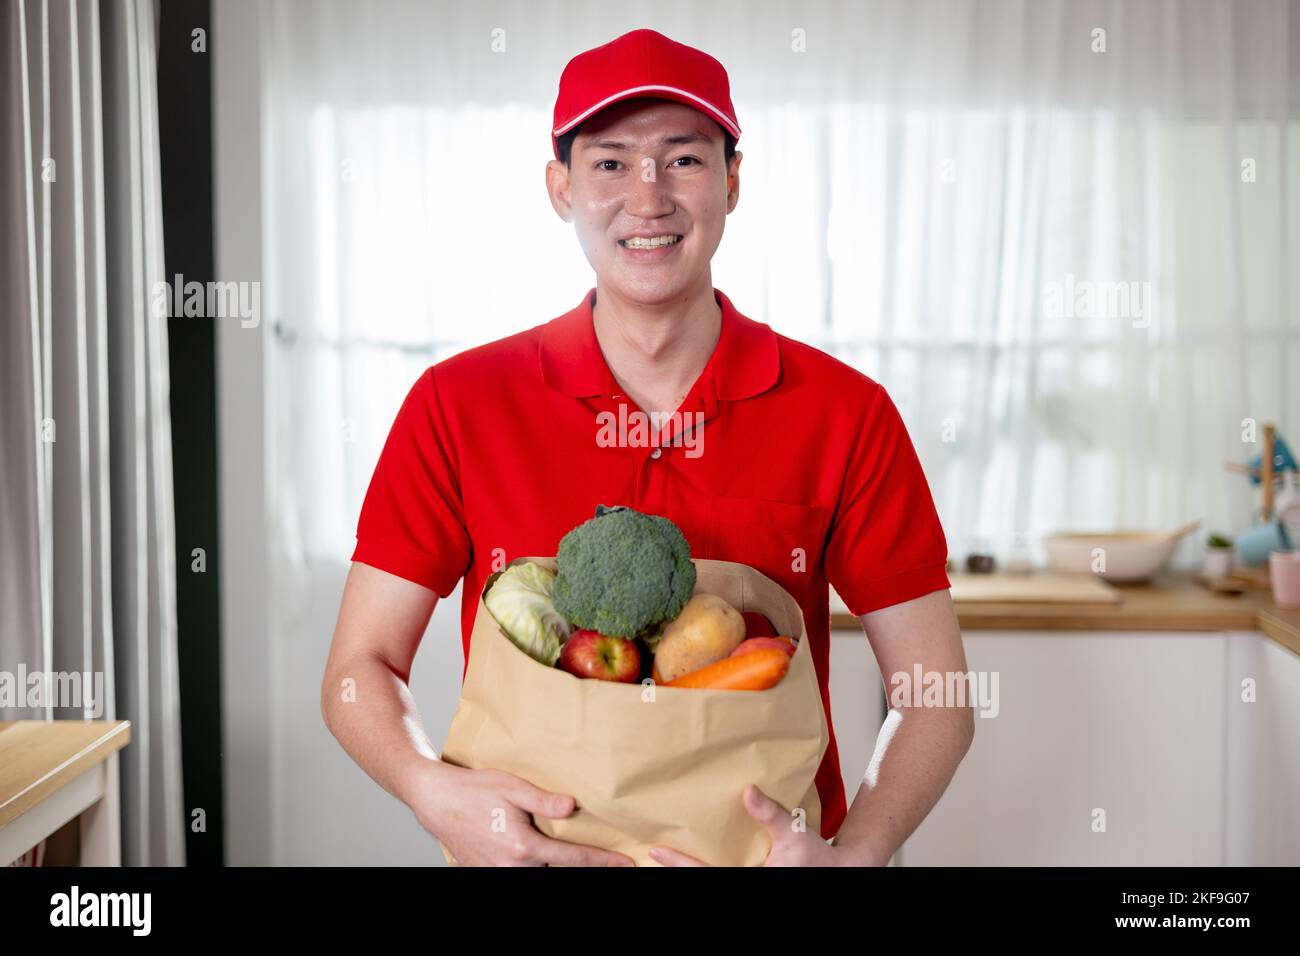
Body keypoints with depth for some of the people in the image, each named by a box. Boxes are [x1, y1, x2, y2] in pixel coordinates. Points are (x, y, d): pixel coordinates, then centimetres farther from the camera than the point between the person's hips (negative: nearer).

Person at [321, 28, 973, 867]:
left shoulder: (845, 414, -8)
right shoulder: (456, 405, -7)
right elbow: (360, 668, -4)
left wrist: (852, 854, -21)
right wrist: (436, 793, -22)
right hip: (536, 848, 0)